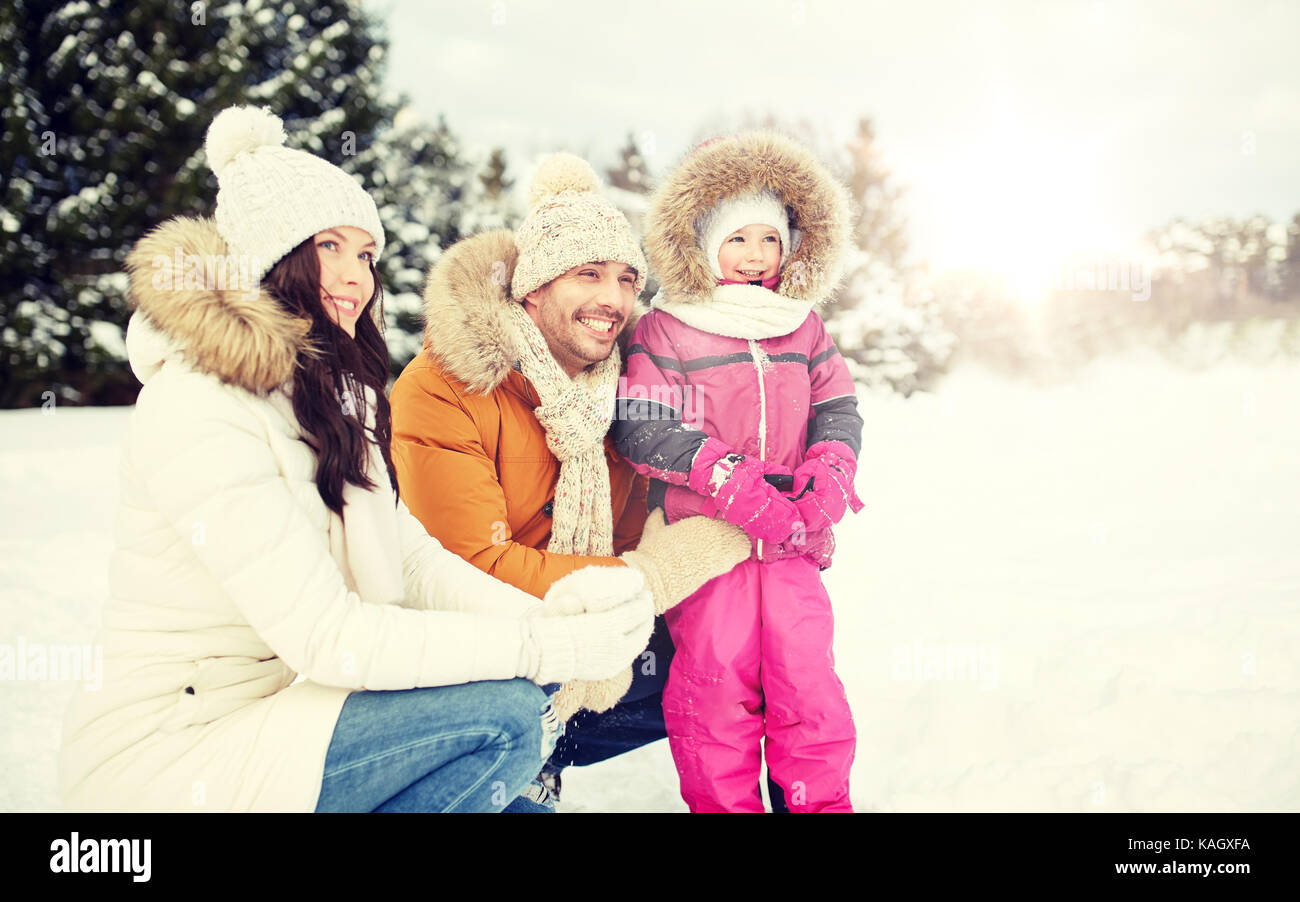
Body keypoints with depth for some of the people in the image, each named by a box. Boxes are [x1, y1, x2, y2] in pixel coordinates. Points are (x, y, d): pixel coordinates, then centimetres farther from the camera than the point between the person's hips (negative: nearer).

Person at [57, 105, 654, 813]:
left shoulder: (329, 394, 9)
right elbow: (325, 636, -24)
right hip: (167, 759, -9)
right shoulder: (200, 412, -21)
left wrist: (546, 616, -15)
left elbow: (412, 560, 3)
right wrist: (548, 649, -25)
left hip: (276, 704, 9)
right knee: (505, 713, -20)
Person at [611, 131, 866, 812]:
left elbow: (837, 407, 14)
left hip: (793, 536, 4)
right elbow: (640, 423, -11)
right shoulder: (665, 329, -3)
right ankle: (723, 804, 18)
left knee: (806, 672, 2)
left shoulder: (803, 325, 13)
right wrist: (729, 480, -19)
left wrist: (830, 473, -8)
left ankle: (821, 800, 19)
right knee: (715, 678, 1)